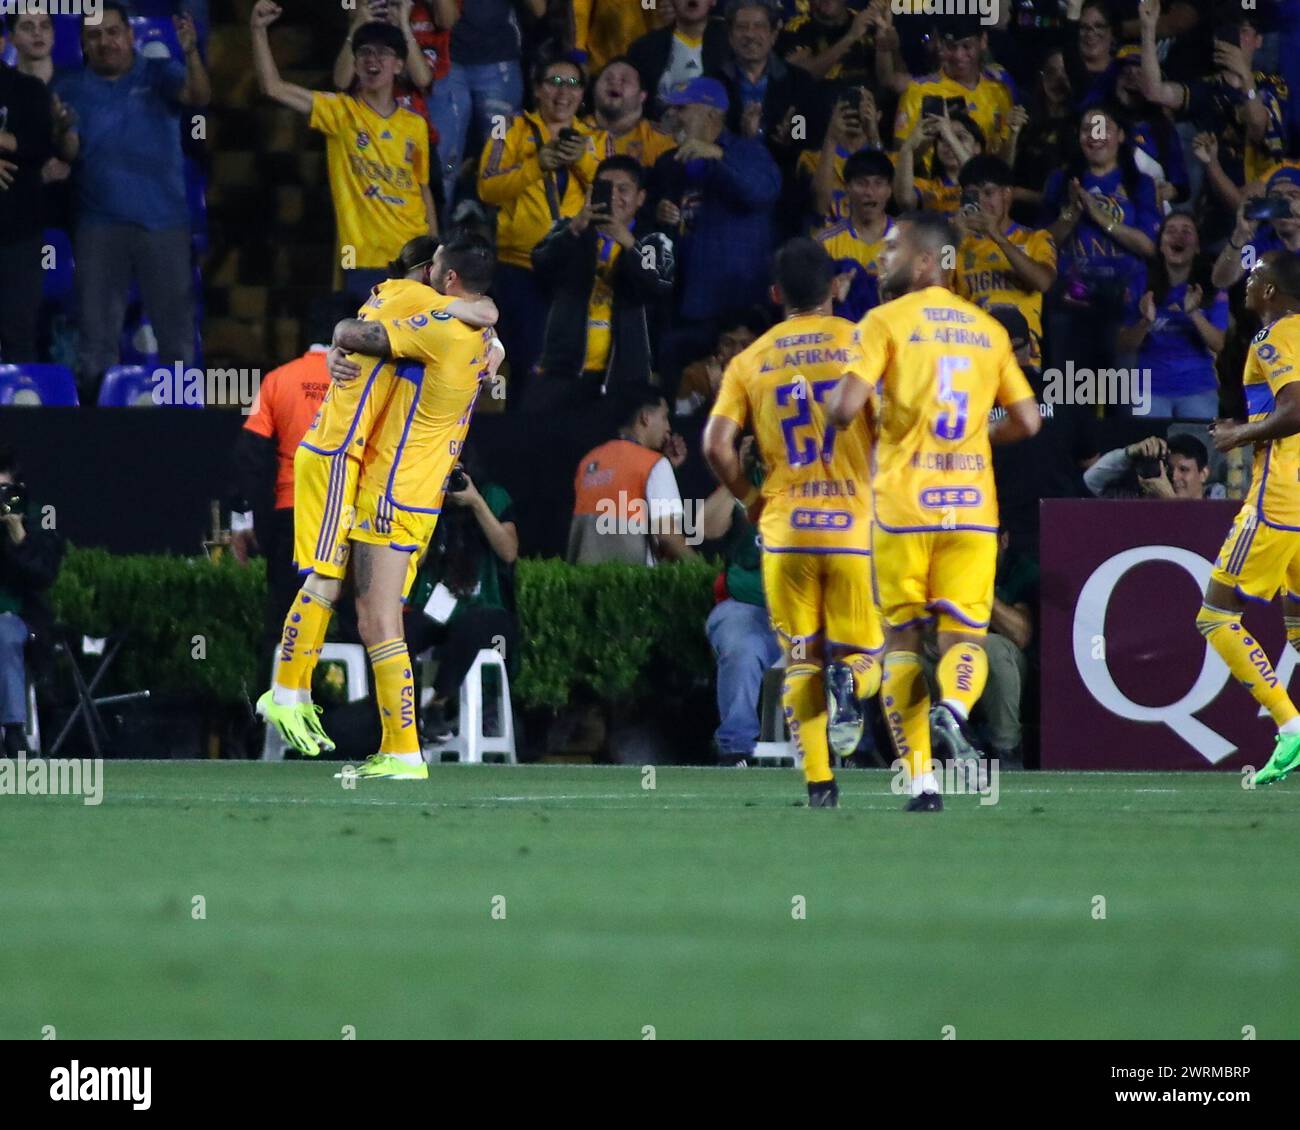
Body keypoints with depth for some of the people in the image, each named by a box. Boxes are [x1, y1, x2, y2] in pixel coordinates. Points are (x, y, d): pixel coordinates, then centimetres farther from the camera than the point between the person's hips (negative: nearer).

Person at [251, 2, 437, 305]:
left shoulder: (415, 126, 8)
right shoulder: (341, 112, 0)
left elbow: (424, 191, 15)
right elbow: (273, 87, -9)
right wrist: (259, 31, -20)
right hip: (365, 260, -3)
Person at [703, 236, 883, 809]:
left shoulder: (751, 361, 6)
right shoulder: (860, 343, 1)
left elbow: (716, 445, -3)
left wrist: (750, 497, 12)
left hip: (784, 528, 1)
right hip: (853, 524, -1)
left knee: (801, 661, 10)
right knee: (860, 651, 11)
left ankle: (818, 783, -4)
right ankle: (848, 684, -25)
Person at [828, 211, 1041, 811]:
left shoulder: (886, 322, -3)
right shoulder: (988, 329, 12)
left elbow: (845, 408, -13)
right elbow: (1027, 421, 12)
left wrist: (830, 398, 9)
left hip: (904, 505, -3)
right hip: (972, 506, 3)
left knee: (902, 641, 7)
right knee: (965, 636, 5)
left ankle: (922, 780, -1)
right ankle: (954, 706, -29)